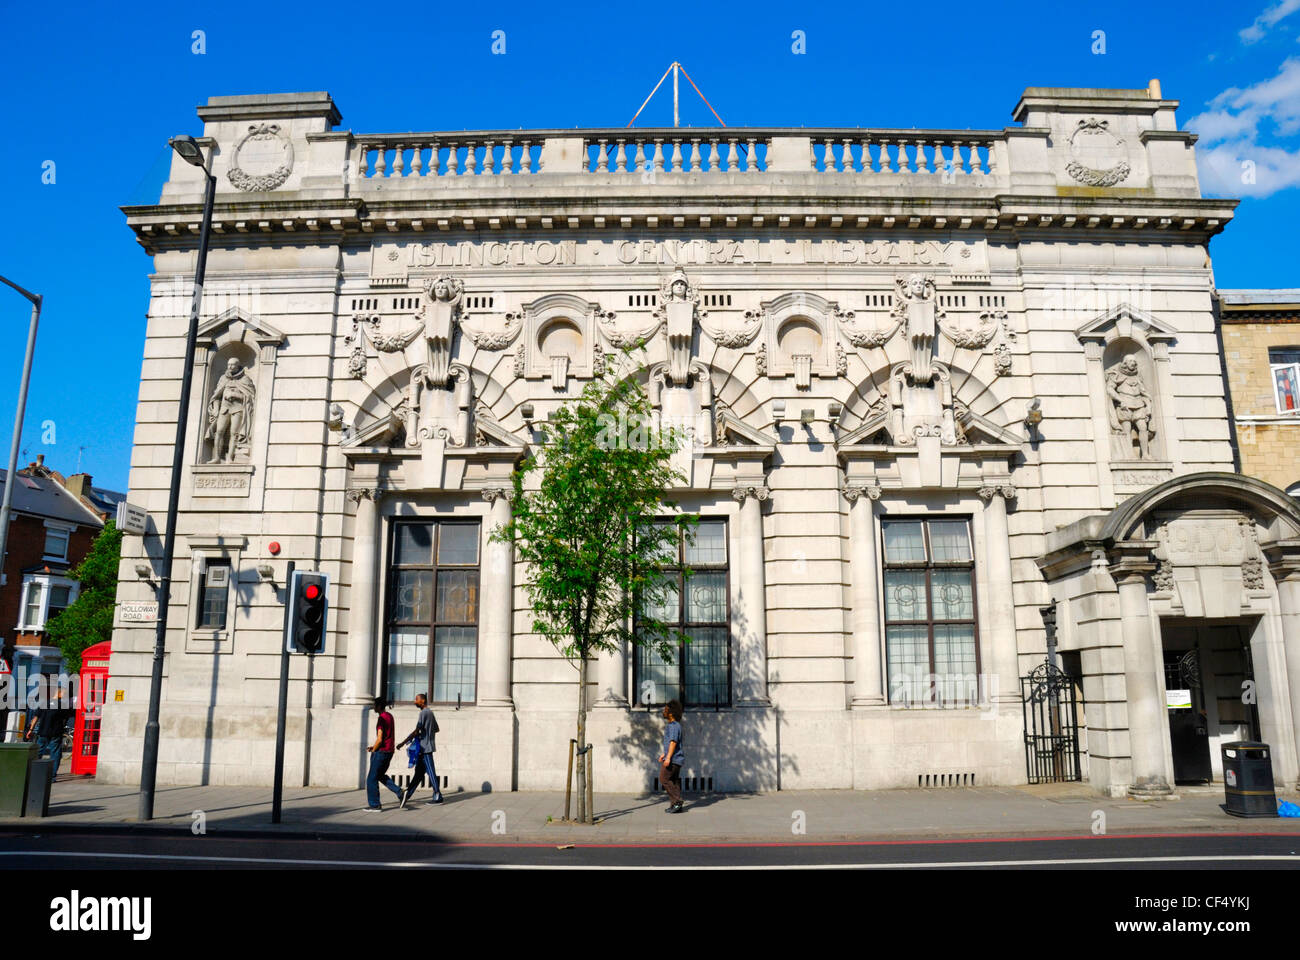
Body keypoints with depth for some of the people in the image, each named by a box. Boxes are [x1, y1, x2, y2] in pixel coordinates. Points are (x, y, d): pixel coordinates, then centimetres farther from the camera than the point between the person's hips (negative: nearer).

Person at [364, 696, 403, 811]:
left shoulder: (381, 719, -17)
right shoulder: (390, 716, 12)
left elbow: (380, 739, -22)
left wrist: (373, 750, -6)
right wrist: (374, 746, 16)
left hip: (381, 752, -9)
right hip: (389, 751, 9)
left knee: (372, 779, 3)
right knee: (381, 775, 21)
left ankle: (374, 805, 8)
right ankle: (398, 791, 9)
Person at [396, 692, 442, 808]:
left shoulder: (424, 713, -14)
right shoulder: (430, 713, 16)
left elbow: (416, 731, -19)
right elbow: (436, 729, 23)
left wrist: (403, 742, -16)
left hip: (425, 748, -10)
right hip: (425, 747, 10)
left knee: (431, 772, -5)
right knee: (419, 771, 8)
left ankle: (438, 797, -2)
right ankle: (407, 795, 11)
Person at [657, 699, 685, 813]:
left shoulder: (674, 725, -16)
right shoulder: (670, 725, 17)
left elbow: (673, 742, -23)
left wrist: (668, 757, -27)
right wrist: (664, 753, 31)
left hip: (674, 758, -10)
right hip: (675, 758, 10)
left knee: (664, 778, -8)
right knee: (674, 780, 10)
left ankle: (676, 801, -6)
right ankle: (676, 805, 12)